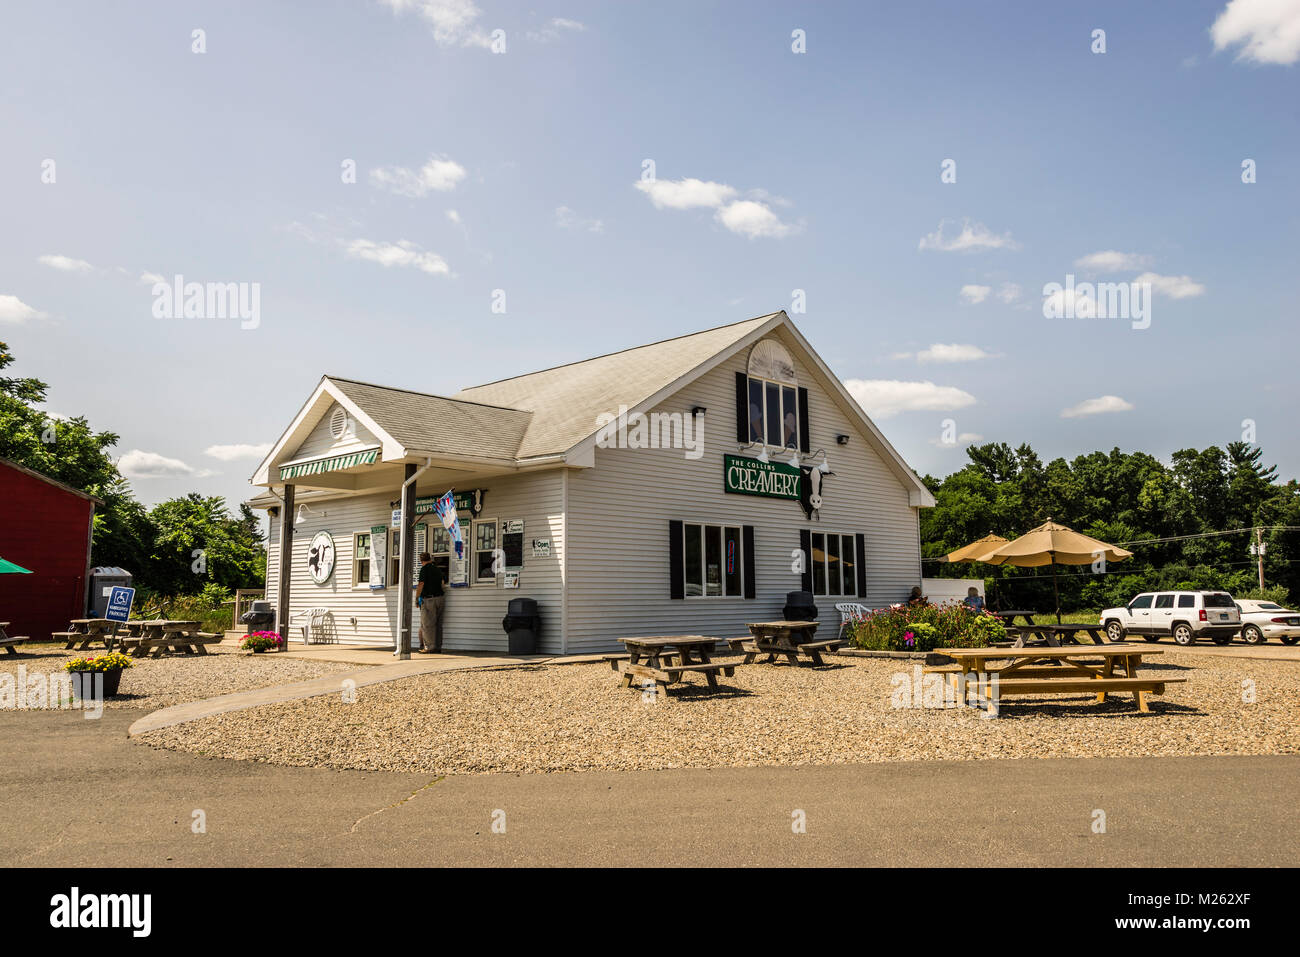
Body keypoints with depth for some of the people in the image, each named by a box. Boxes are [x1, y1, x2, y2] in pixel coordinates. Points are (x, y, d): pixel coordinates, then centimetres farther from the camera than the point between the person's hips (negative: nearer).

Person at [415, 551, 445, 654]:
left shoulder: (424, 569, -6)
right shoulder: (438, 569, 14)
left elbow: (421, 585, -11)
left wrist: (416, 599, -5)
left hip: (428, 599, -7)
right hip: (439, 598, 7)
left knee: (427, 624, -3)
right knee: (438, 624, 8)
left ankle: (430, 647, -5)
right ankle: (438, 647, 9)